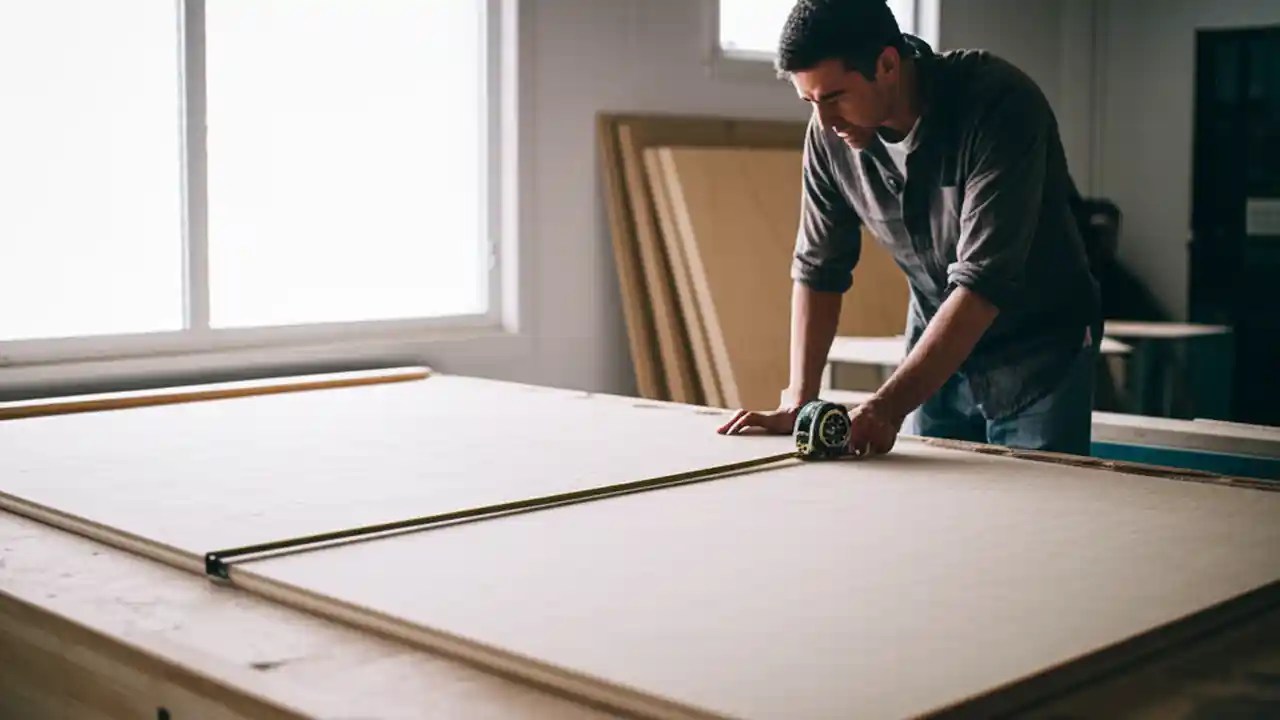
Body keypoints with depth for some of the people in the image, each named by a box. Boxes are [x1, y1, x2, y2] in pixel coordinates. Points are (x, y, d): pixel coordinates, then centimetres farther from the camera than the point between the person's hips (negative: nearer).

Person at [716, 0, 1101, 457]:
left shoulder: (1000, 105, -27)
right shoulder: (830, 134, -12)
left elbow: (984, 281, -33)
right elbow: (818, 267, -2)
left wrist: (889, 406, -39)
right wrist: (798, 402, -11)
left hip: (1039, 353, -4)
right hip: (938, 353, 4)